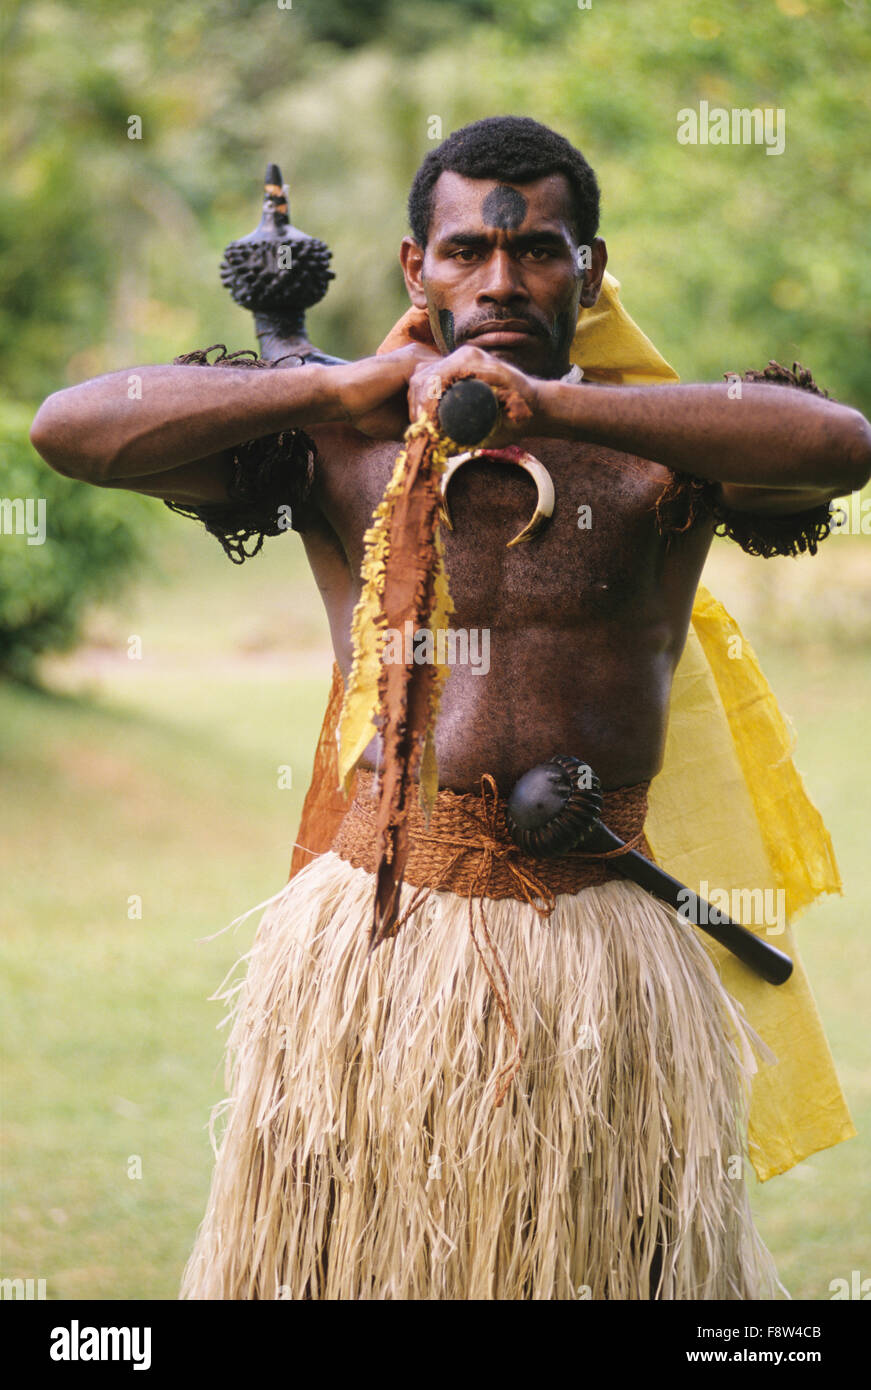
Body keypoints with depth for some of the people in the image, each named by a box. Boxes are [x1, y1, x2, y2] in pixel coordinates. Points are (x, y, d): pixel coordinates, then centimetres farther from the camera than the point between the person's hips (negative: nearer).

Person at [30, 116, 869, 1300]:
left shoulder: (655, 454, 3)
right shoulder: (340, 449, 5)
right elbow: (69, 429, -4)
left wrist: (551, 405, -26)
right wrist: (343, 392, -10)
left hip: (597, 939, 0)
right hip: (372, 931, 1)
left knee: (601, 1262, 6)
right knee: (341, 1252, 8)